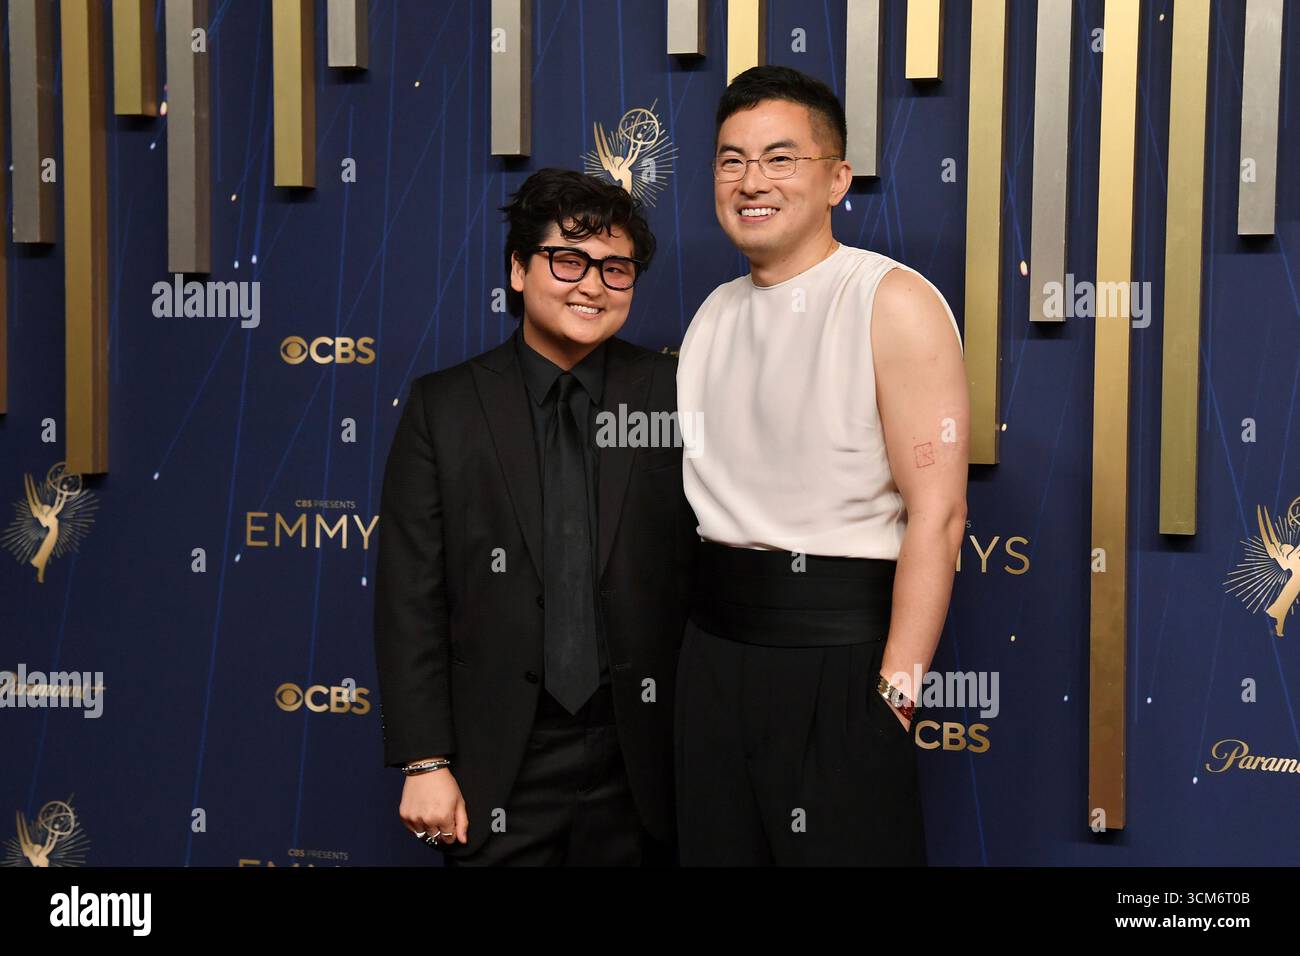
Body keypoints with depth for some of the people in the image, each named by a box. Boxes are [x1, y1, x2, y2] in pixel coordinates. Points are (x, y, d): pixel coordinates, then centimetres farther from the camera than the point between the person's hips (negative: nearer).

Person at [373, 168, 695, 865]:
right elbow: (410, 598, -1)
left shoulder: (674, 395, 0)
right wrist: (424, 761, -5)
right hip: (499, 769, 0)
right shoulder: (444, 406, 1)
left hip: (640, 764, 0)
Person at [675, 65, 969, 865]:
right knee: (714, 847, 16)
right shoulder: (716, 311, 10)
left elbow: (937, 514, -16)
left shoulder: (894, 303, -11)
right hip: (714, 640, 6)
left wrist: (895, 693, -19)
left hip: (839, 652, -6)